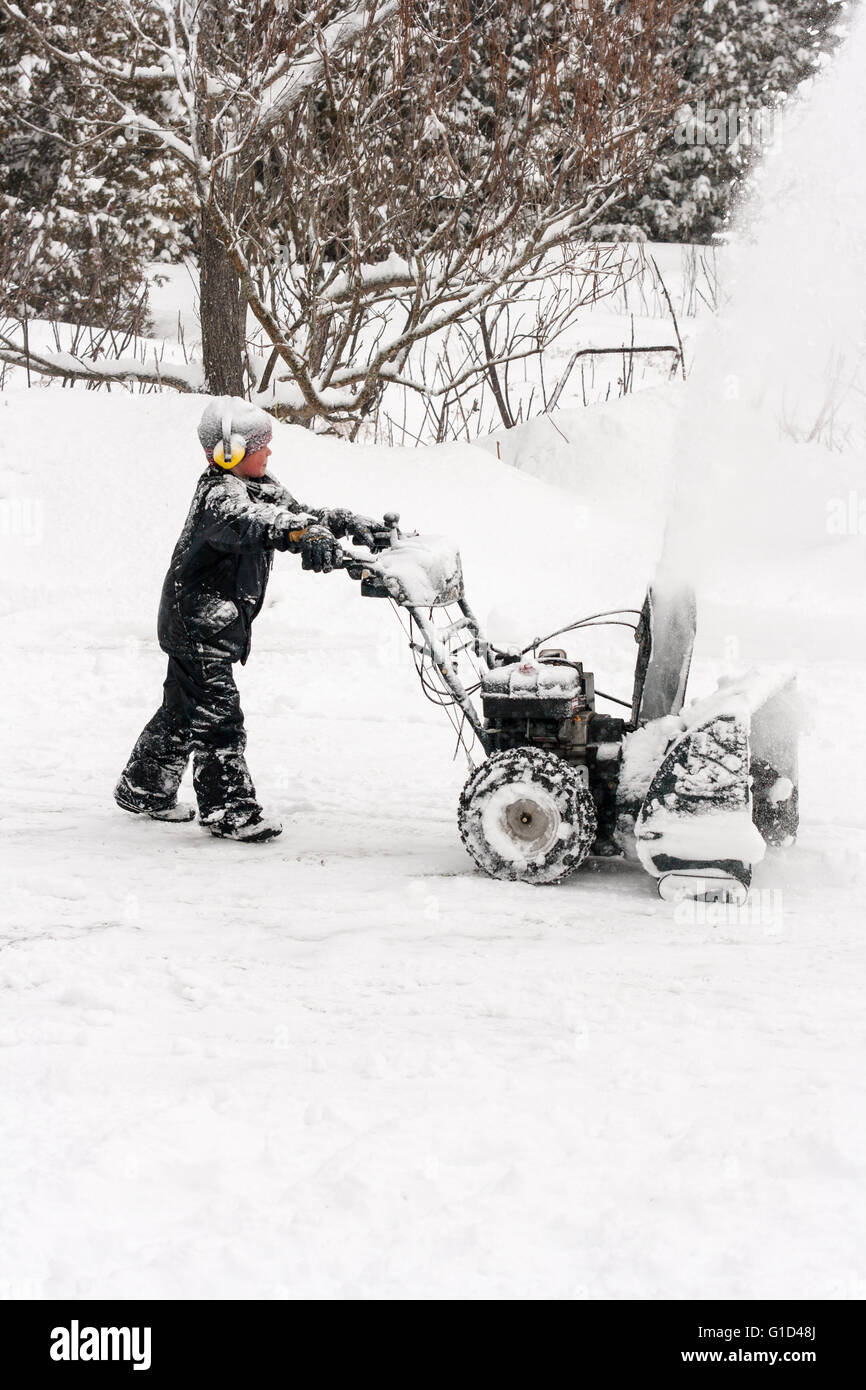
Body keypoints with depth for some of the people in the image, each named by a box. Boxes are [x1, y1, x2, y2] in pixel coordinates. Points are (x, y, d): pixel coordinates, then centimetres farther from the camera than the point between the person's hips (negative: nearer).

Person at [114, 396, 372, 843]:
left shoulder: (259, 486, 8)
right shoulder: (219, 494, -22)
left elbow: (293, 512, 11)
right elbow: (247, 522, -43)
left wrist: (341, 520, -7)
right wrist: (303, 535, -59)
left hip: (215, 624, 10)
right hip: (198, 623, -10)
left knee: (181, 709, 19)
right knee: (218, 714, -8)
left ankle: (143, 789, 33)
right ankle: (229, 809, -3)